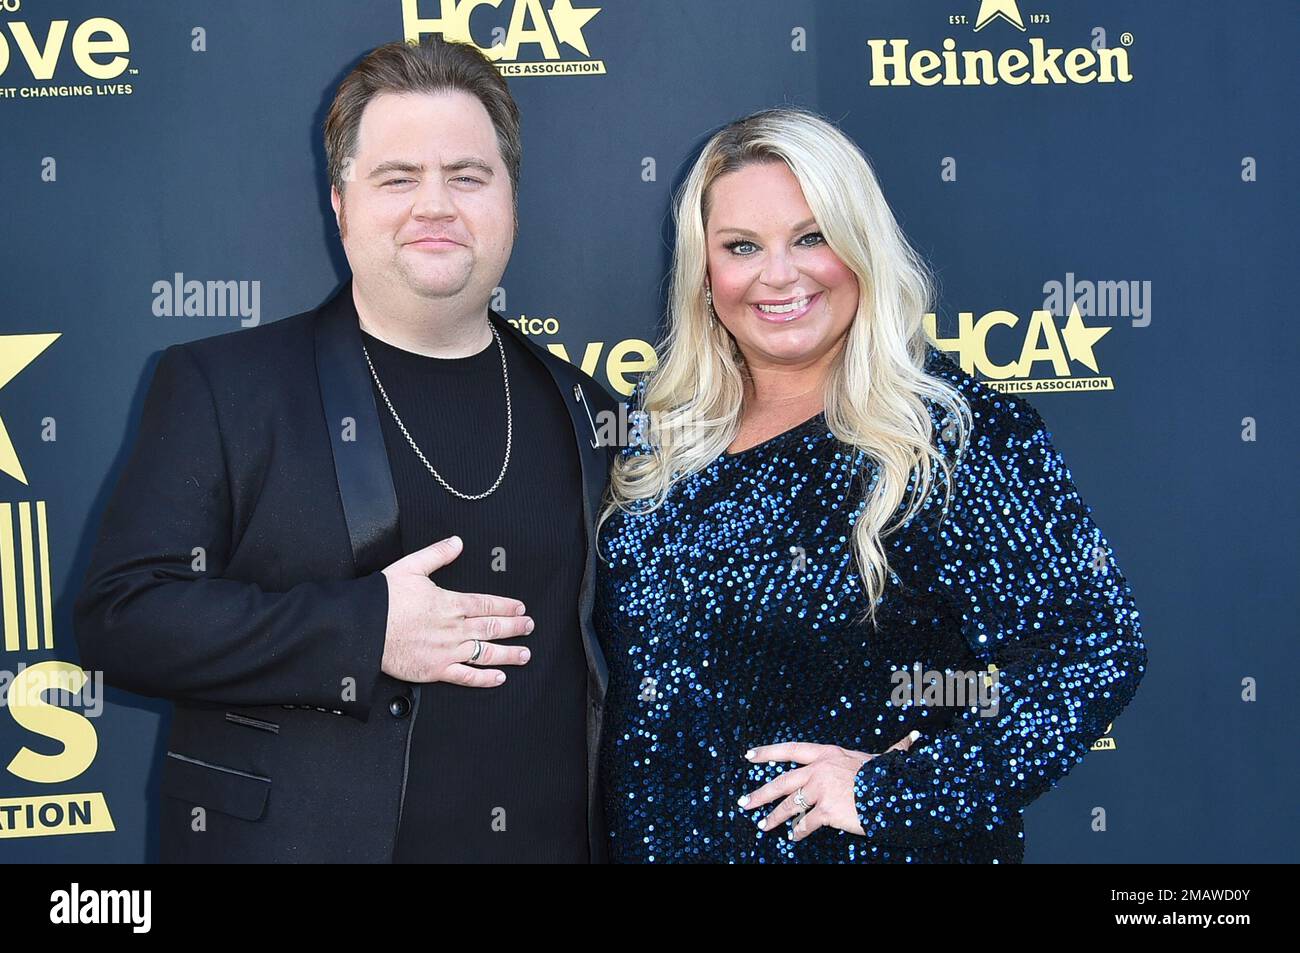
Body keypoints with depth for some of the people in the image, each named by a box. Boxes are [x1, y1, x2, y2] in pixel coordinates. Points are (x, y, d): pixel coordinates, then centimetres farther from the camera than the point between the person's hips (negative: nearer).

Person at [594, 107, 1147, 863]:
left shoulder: (960, 431, -16)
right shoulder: (661, 432, -1)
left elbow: (1096, 651, -21)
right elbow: (614, 649, 9)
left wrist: (893, 788, -21)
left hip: (876, 846, -4)